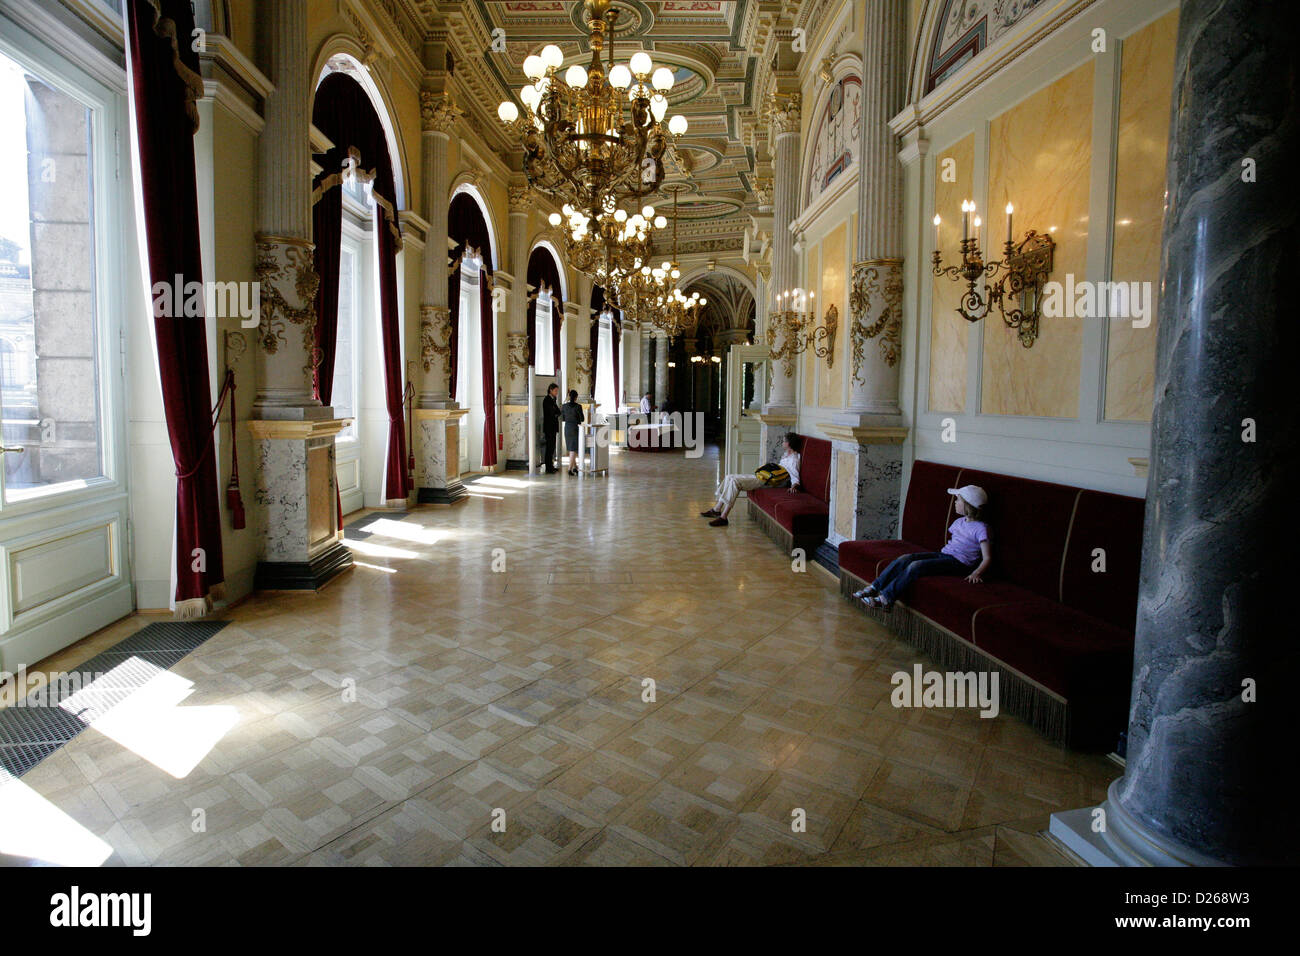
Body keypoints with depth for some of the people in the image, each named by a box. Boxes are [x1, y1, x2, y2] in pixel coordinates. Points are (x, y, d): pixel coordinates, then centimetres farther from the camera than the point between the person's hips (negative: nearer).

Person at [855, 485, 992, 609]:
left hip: (959, 563, -8)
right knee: (904, 559, -15)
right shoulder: (959, 521, 18)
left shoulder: (981, 528, -7)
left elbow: (987, 558, -12)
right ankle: (874, 587, -18)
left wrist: (976, 573, -26)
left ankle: (885, 598, -29)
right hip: (943, 554, 8)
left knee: (916, 566, -28)